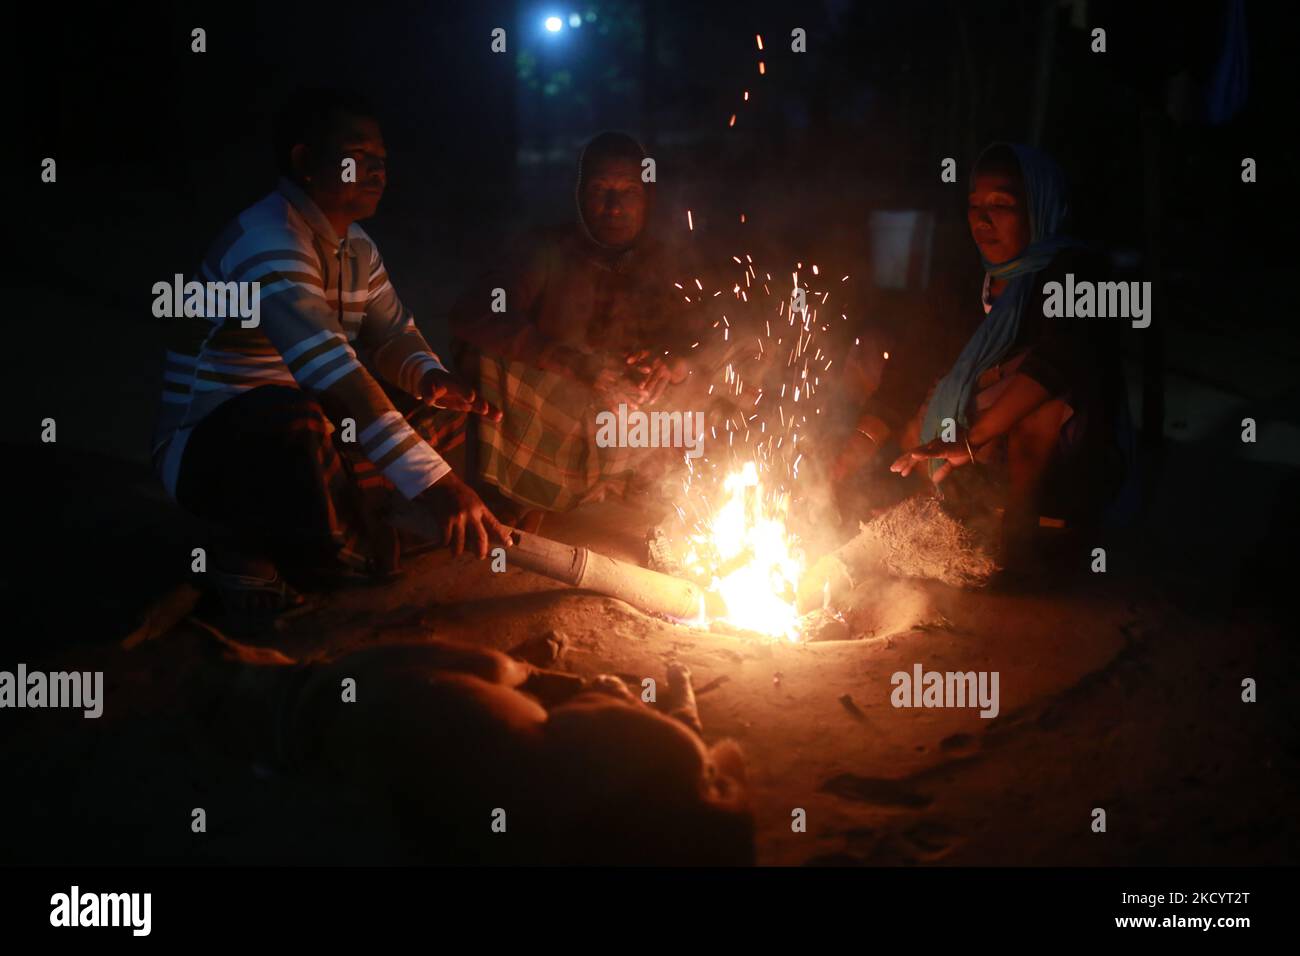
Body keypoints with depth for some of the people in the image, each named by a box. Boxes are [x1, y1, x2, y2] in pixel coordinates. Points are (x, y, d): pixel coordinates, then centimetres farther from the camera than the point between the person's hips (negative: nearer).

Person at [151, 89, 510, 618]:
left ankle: (269, 548, -4)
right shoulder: (267, 240, -24)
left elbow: (395, 335, 11)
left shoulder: (355, 245, 6)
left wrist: (430, 379, -16)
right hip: (205, 452, -10)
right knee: (294, 418, -40)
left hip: (295, 438, 10)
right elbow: (328, 369, -35)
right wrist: (433, 483, -40)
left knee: (444, 413, 2)